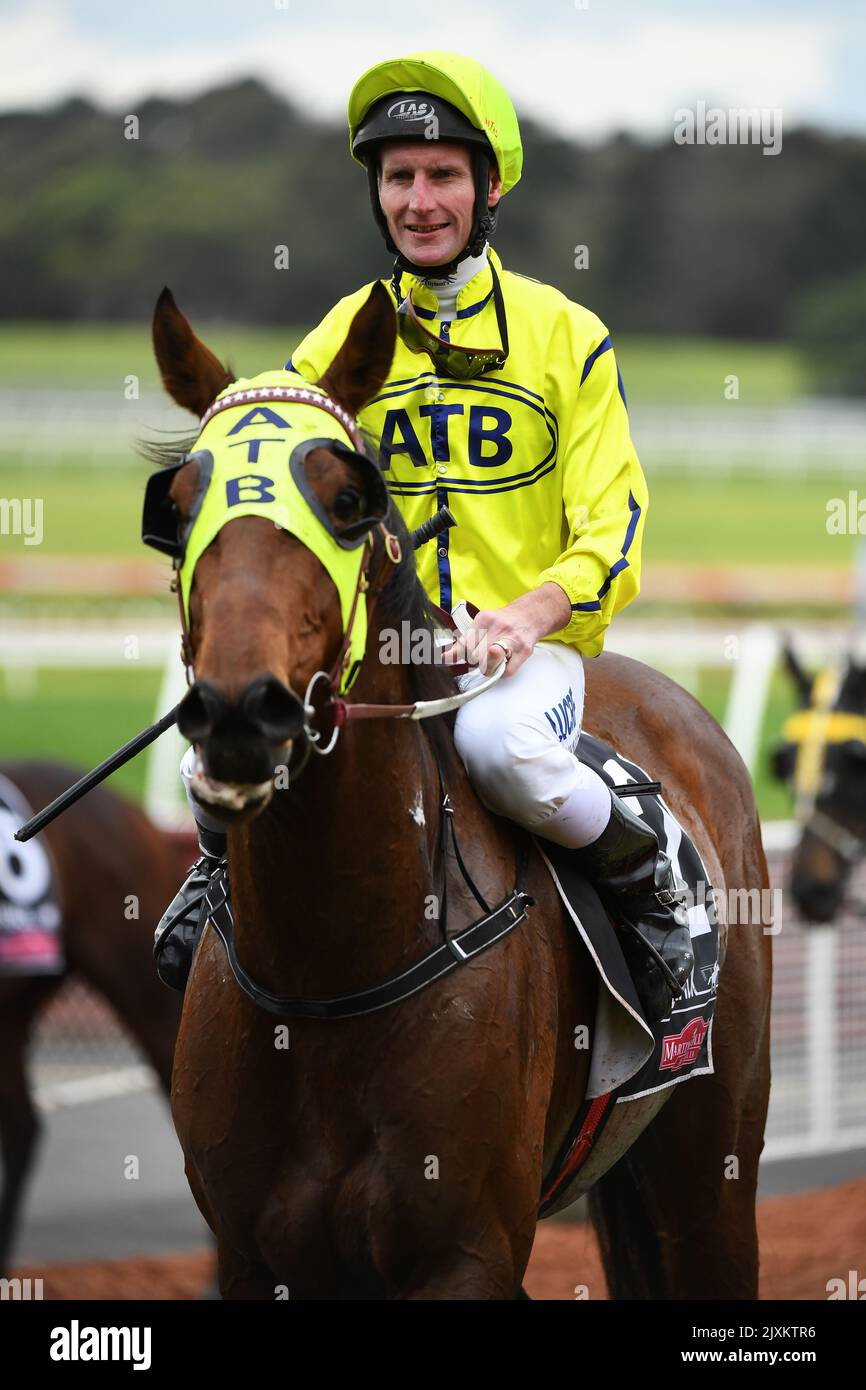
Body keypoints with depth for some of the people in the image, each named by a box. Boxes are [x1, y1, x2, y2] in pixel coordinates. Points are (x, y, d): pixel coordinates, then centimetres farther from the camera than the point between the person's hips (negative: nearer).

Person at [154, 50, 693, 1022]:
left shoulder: (566, 337, 4)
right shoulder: (341, 339, 12)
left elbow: (611, 530, -1)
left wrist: (533, 609, -22)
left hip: (526, 643, -3)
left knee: (499, 743, -39)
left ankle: (642, 882, -9)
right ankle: (228, 864, 8)